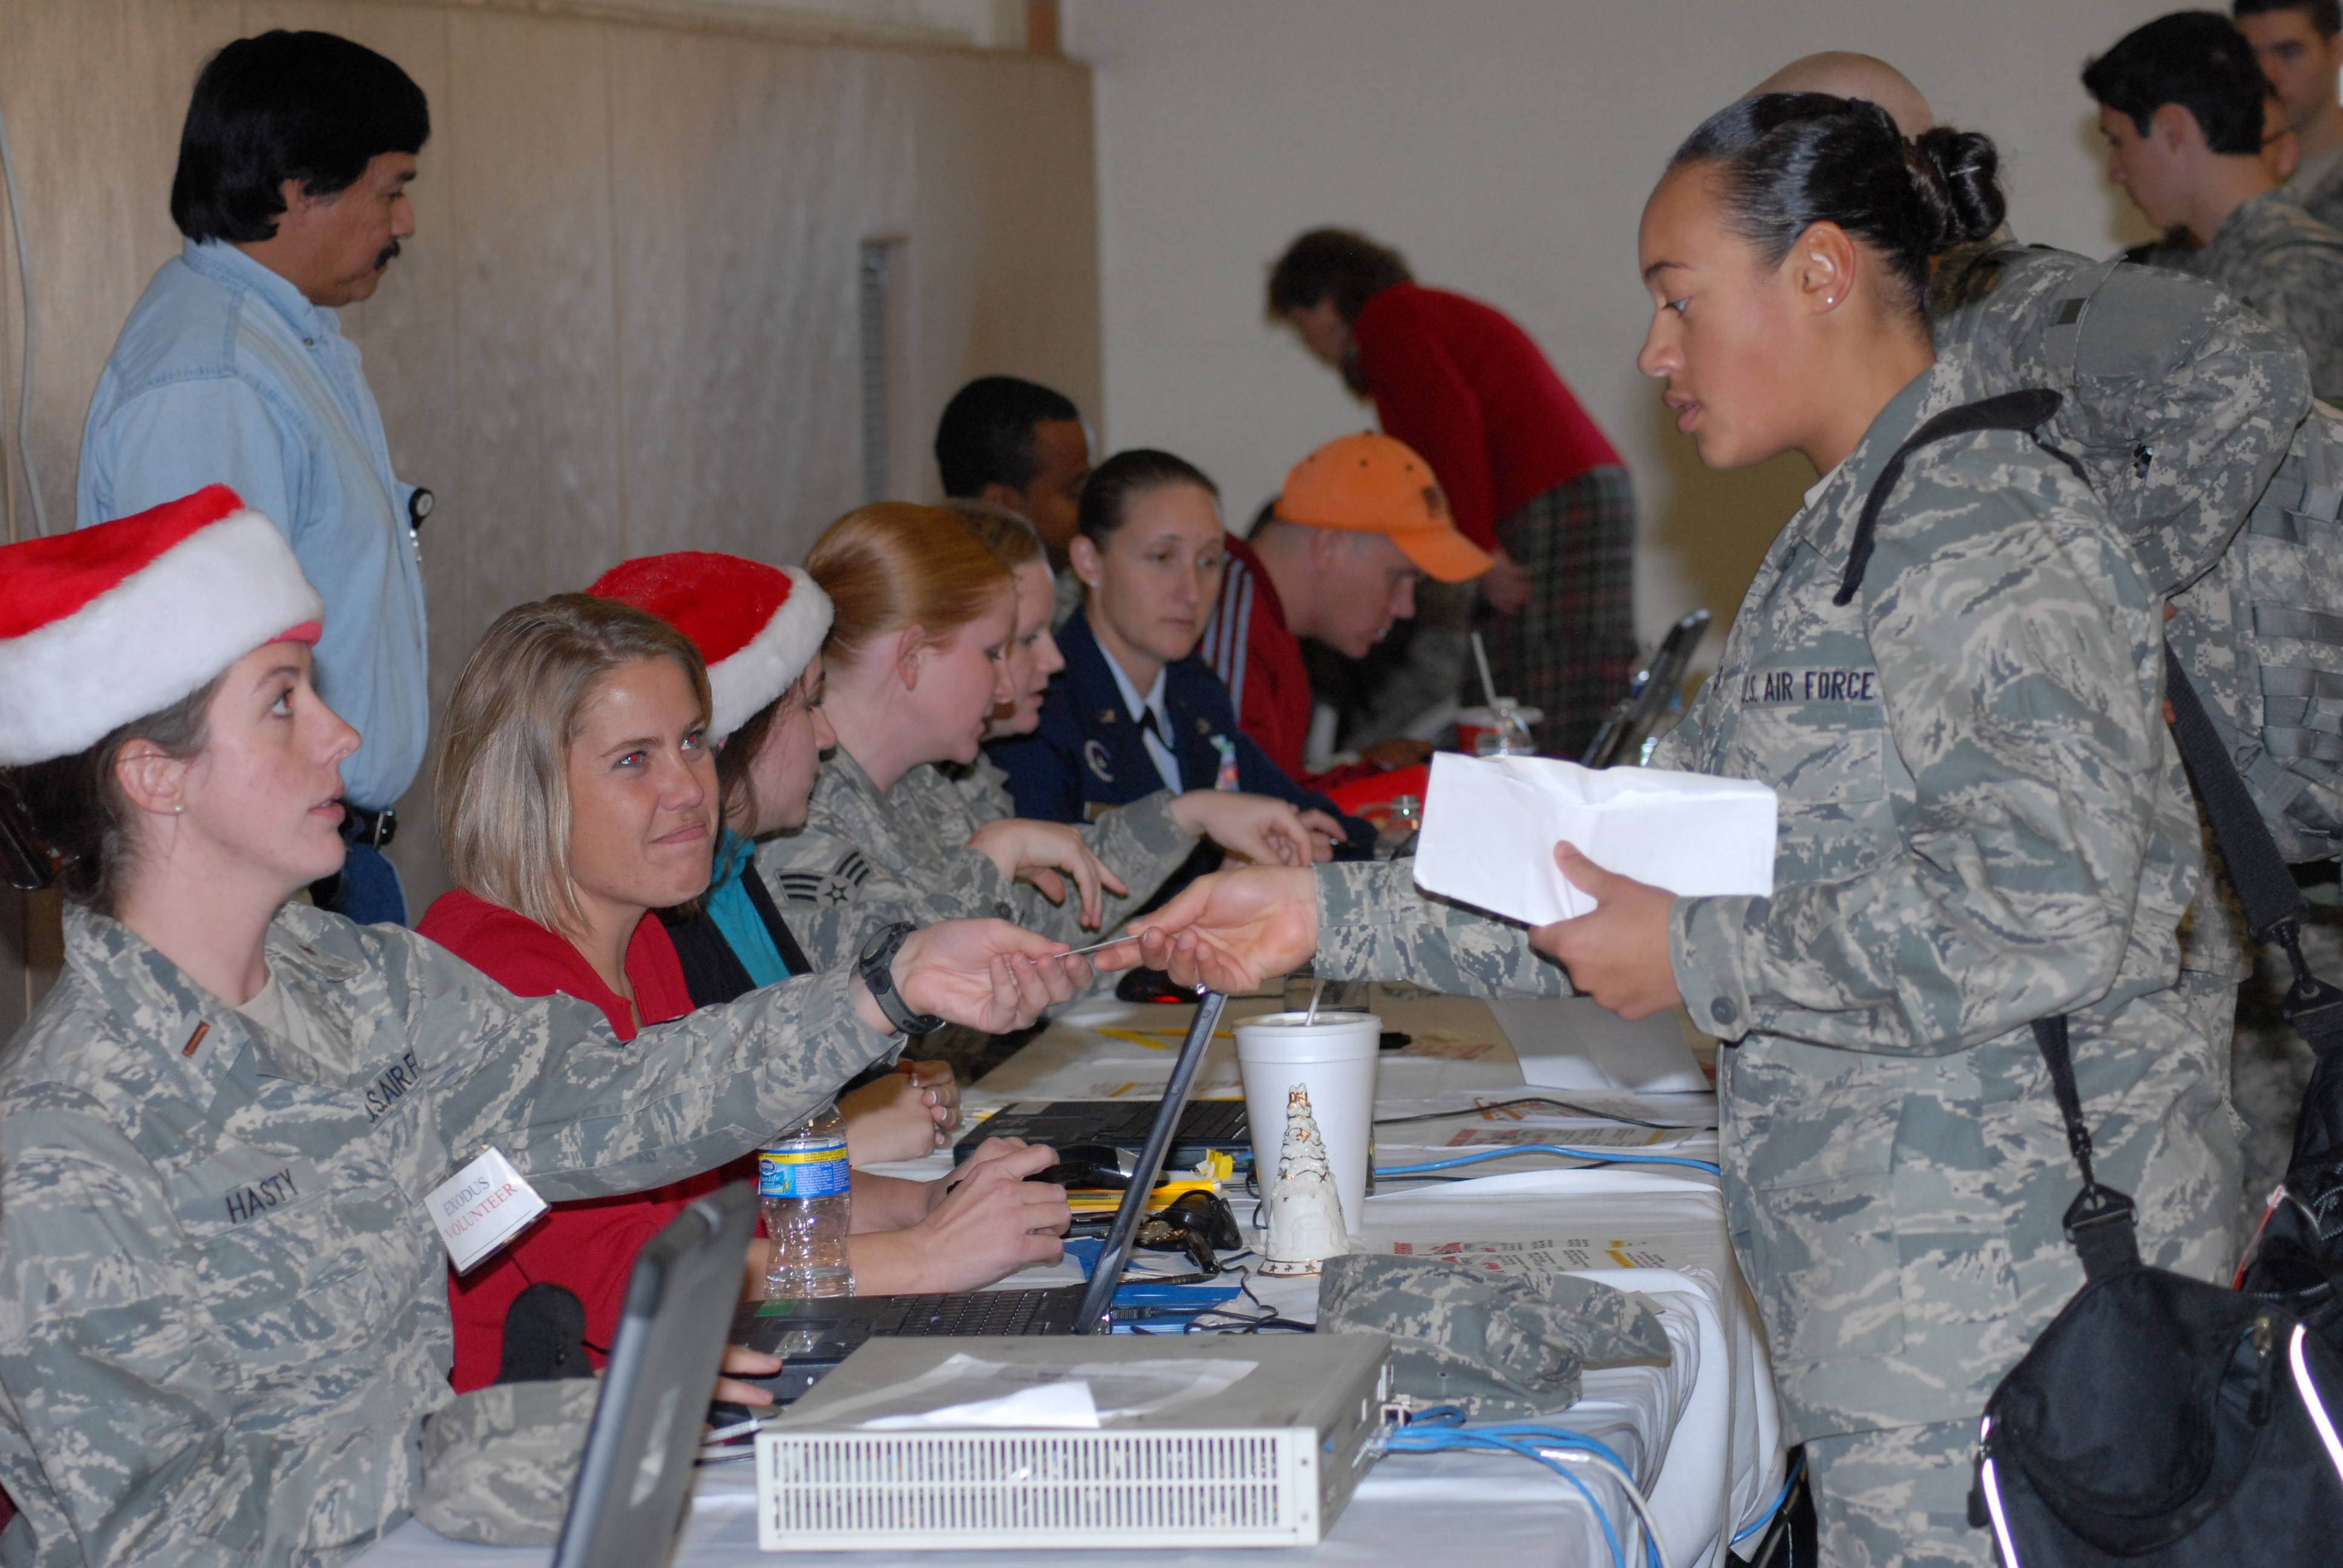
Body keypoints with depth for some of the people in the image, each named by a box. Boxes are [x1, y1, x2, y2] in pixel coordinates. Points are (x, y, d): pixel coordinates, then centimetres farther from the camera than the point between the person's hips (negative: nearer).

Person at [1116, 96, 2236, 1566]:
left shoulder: (1983, 533, -13)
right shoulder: (1850, 535, 20)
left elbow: (2042, 917, -24)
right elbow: (1646, 893, 21)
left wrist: (1701, 958, -15)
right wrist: (1332, 911, 15)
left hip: (1998, 1269, -9)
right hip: (1891, 1292, 9)